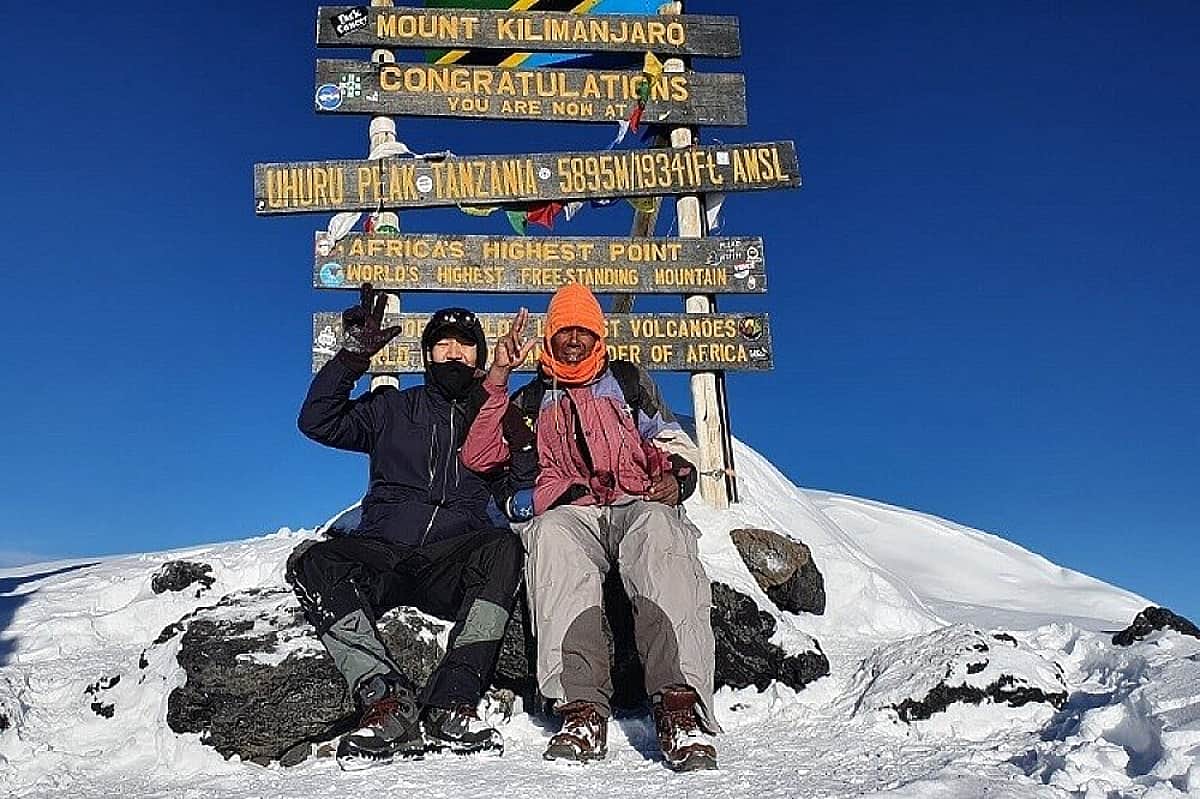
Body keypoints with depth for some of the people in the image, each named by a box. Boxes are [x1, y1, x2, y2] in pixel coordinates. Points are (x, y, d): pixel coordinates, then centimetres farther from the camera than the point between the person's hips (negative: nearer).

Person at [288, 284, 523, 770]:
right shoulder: (394, 408, 21)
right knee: (311, 562, -28)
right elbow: (318, 422, 9)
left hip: (453, 561, -1)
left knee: (503, 547, -33)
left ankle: (451, 703, -39)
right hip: (381, 555, 1)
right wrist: (354, 356, 0)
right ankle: (386, 697, -38)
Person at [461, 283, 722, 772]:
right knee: (552, 535, -39)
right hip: (566, 511, 1)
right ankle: (582, 710, -47)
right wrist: (497, 379, 7)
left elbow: (673, 441, 23)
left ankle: (679, 707, -52)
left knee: (659, 531, -39)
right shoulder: (528, 402, 29)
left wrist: (675, 476, -1)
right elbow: (477, 458, 14)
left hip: (637, 504, 0)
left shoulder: (630, 383, 30)